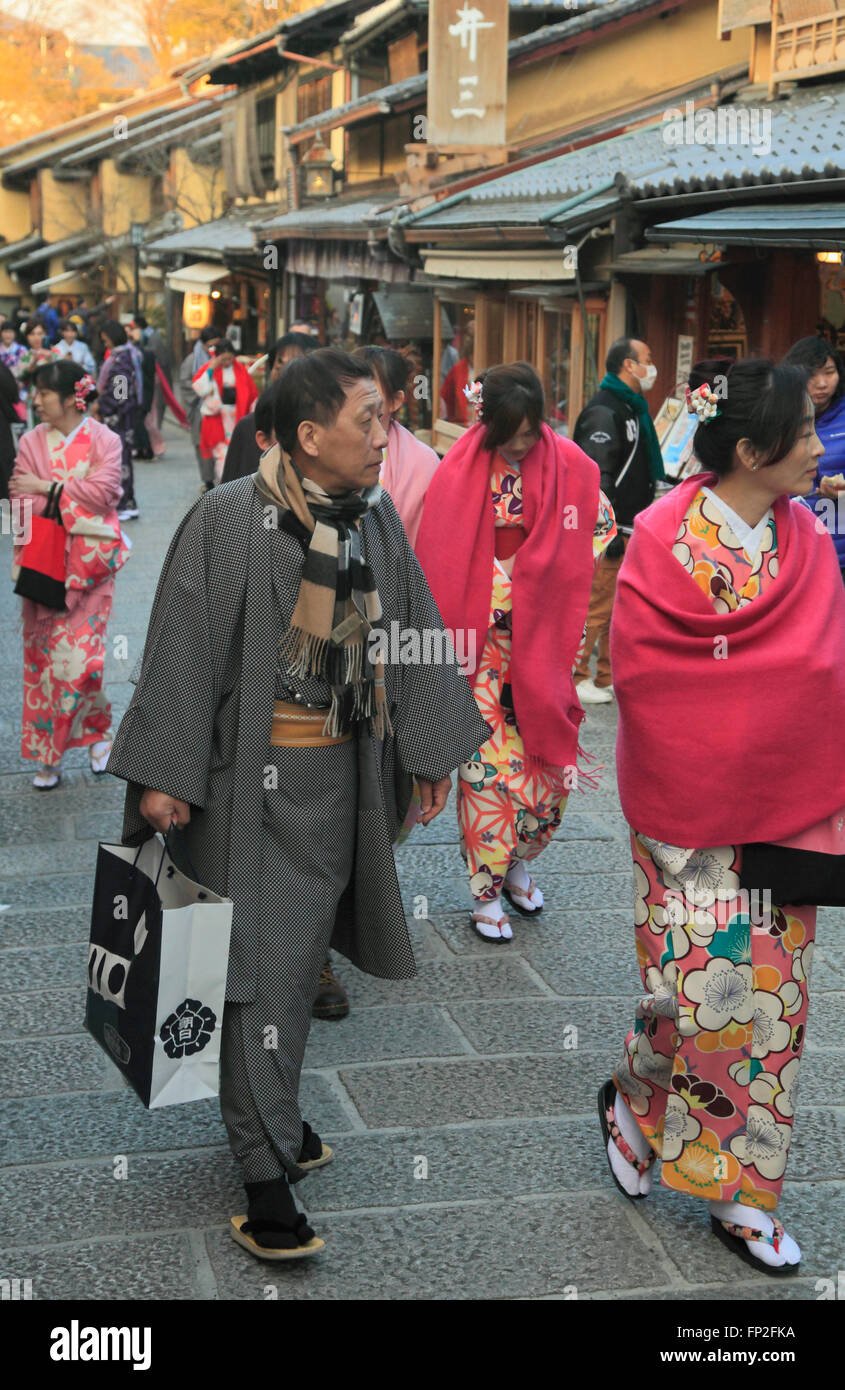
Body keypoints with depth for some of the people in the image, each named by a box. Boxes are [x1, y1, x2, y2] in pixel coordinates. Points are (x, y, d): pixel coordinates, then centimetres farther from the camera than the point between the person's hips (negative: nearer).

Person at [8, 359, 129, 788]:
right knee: (43, 650, 2)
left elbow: (103, 490, -13)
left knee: (80, 652, -8)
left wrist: (47, 488, -11)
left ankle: (96, 732, 17)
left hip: (89, 560, -2)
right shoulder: (32, 442, 5)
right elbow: (22, 500, -2)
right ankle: (49, 756, 11)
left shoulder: (103, 440, -1)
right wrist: (75, 499, -14)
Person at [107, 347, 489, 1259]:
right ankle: (266, 1172, 8)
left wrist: (430, 748, 12)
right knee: (261, 960, -1)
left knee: (302, 950, 17)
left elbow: (412, 632, 10)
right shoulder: (227, 519, -15)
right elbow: (183, 646, -13)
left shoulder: (378, 517, 3)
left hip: (342, 773, 6)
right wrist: (164, 774, -15)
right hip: (254, 776, -6)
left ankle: (270, 1109, 35)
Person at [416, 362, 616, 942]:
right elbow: (438, 557, 1)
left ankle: (517, 863, 28)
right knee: (485, 764, -3)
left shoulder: (572, 466, -1)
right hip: (479, 641, -2)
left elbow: (603, 529, 11)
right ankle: (488, 892, 10)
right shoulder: (460, 471, -4)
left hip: (542, 640, 2)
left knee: (552, 763, 3)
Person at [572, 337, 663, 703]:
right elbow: (596, 477, -23)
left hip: (628, 528, 10)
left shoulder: (631, 407, 18)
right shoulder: (604, 412, -15)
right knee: (598, 604, -7)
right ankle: (574, 678, 2)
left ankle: (609, 678, 21)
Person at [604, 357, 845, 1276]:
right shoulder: (663, 539, -9)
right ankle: (633, 1101, 26)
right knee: (704, 986, -7)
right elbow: (637, 666, -11)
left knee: (771, 997, 7)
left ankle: (738, 1193, 22)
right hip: (689, 806, -4)